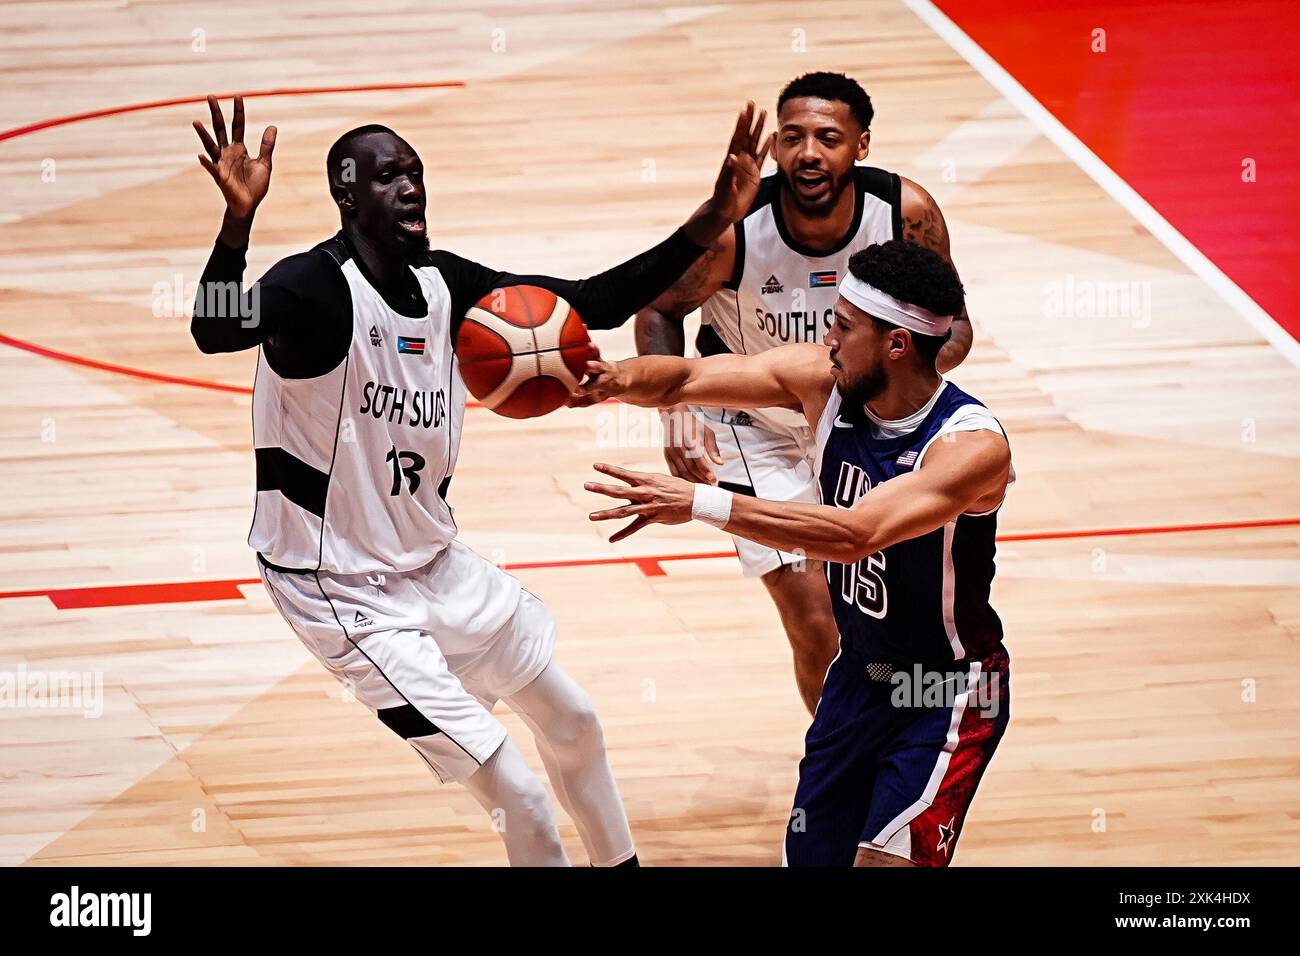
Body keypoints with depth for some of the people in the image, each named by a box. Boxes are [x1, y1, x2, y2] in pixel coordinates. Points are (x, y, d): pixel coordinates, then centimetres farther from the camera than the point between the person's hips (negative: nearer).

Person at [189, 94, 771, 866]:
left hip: (436, 563, 8)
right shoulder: (316, 288, -23)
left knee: (572, 721, 26)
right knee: (517, 795, -11)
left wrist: (709, 225, -7)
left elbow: (594, 304, 3)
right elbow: (215, 332, -44)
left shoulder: (445, 284, -1)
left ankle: (619, 865, 51)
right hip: (347, 591, -8)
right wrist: (238, 221, -61)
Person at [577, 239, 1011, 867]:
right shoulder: (822, 379, -10)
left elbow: (856, 533, -42)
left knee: (884, 860, -18)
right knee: (812, 856, 13)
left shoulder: (974, 446, -29)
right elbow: (686, 379, -7)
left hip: (946, 696, -7)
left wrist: (702, 503, -48)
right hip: (858, 673, 7)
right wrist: (619, 378, -30)